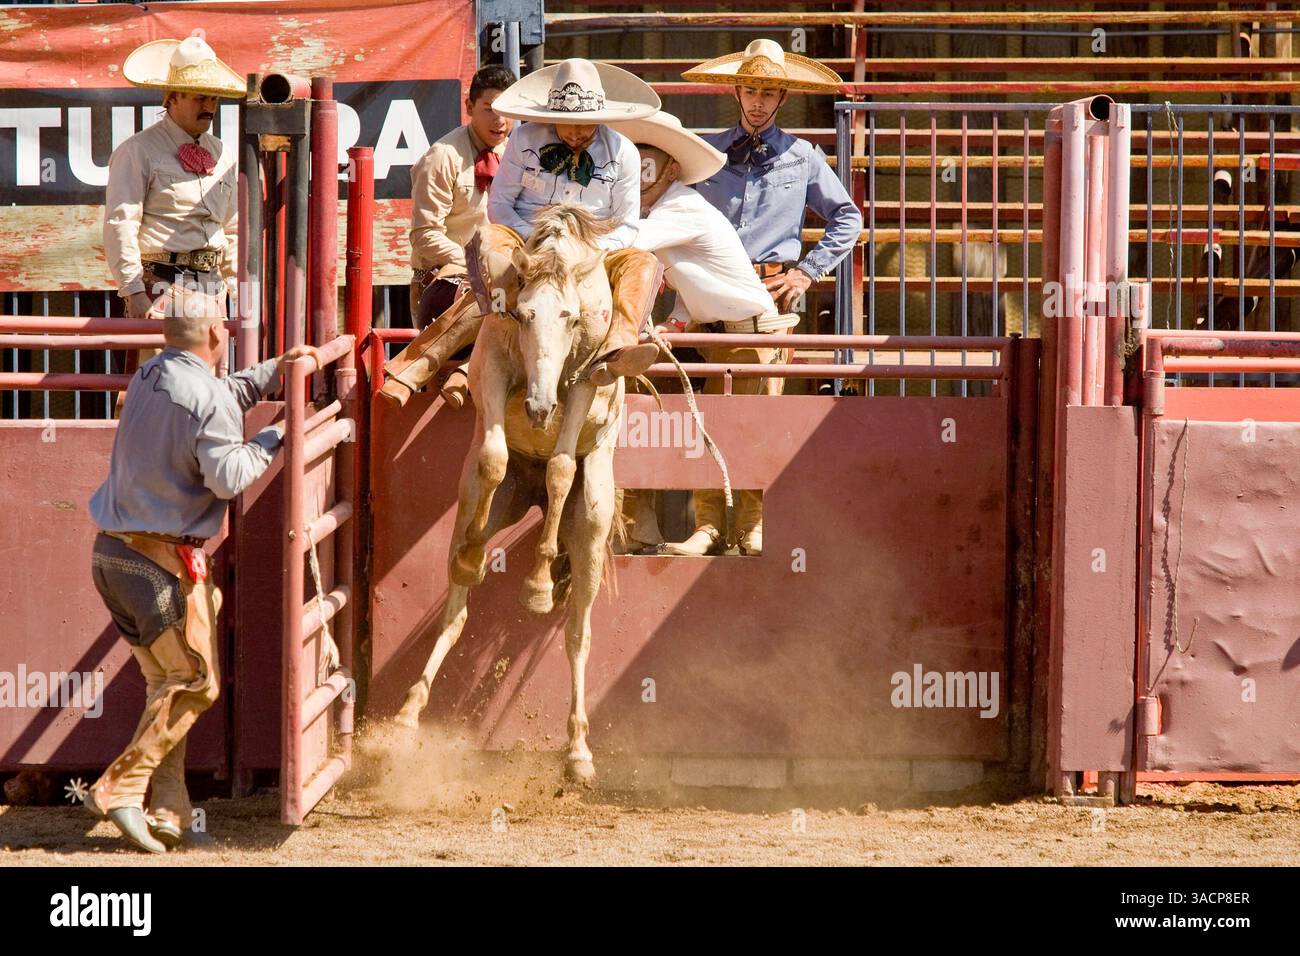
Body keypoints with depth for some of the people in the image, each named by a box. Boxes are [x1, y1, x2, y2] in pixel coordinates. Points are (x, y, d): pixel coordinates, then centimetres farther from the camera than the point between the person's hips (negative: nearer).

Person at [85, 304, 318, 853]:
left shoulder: (150, 376, 12)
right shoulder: (207, 398, -14)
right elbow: (229, 476, -19)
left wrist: (273, 372, 25)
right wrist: (272, 438, -5)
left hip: (113, 553, 9)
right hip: (164, 558, -9)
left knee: (166, 683, 14)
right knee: (195, 683, 0)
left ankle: (166, 814, 12)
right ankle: (119, 790, -8)